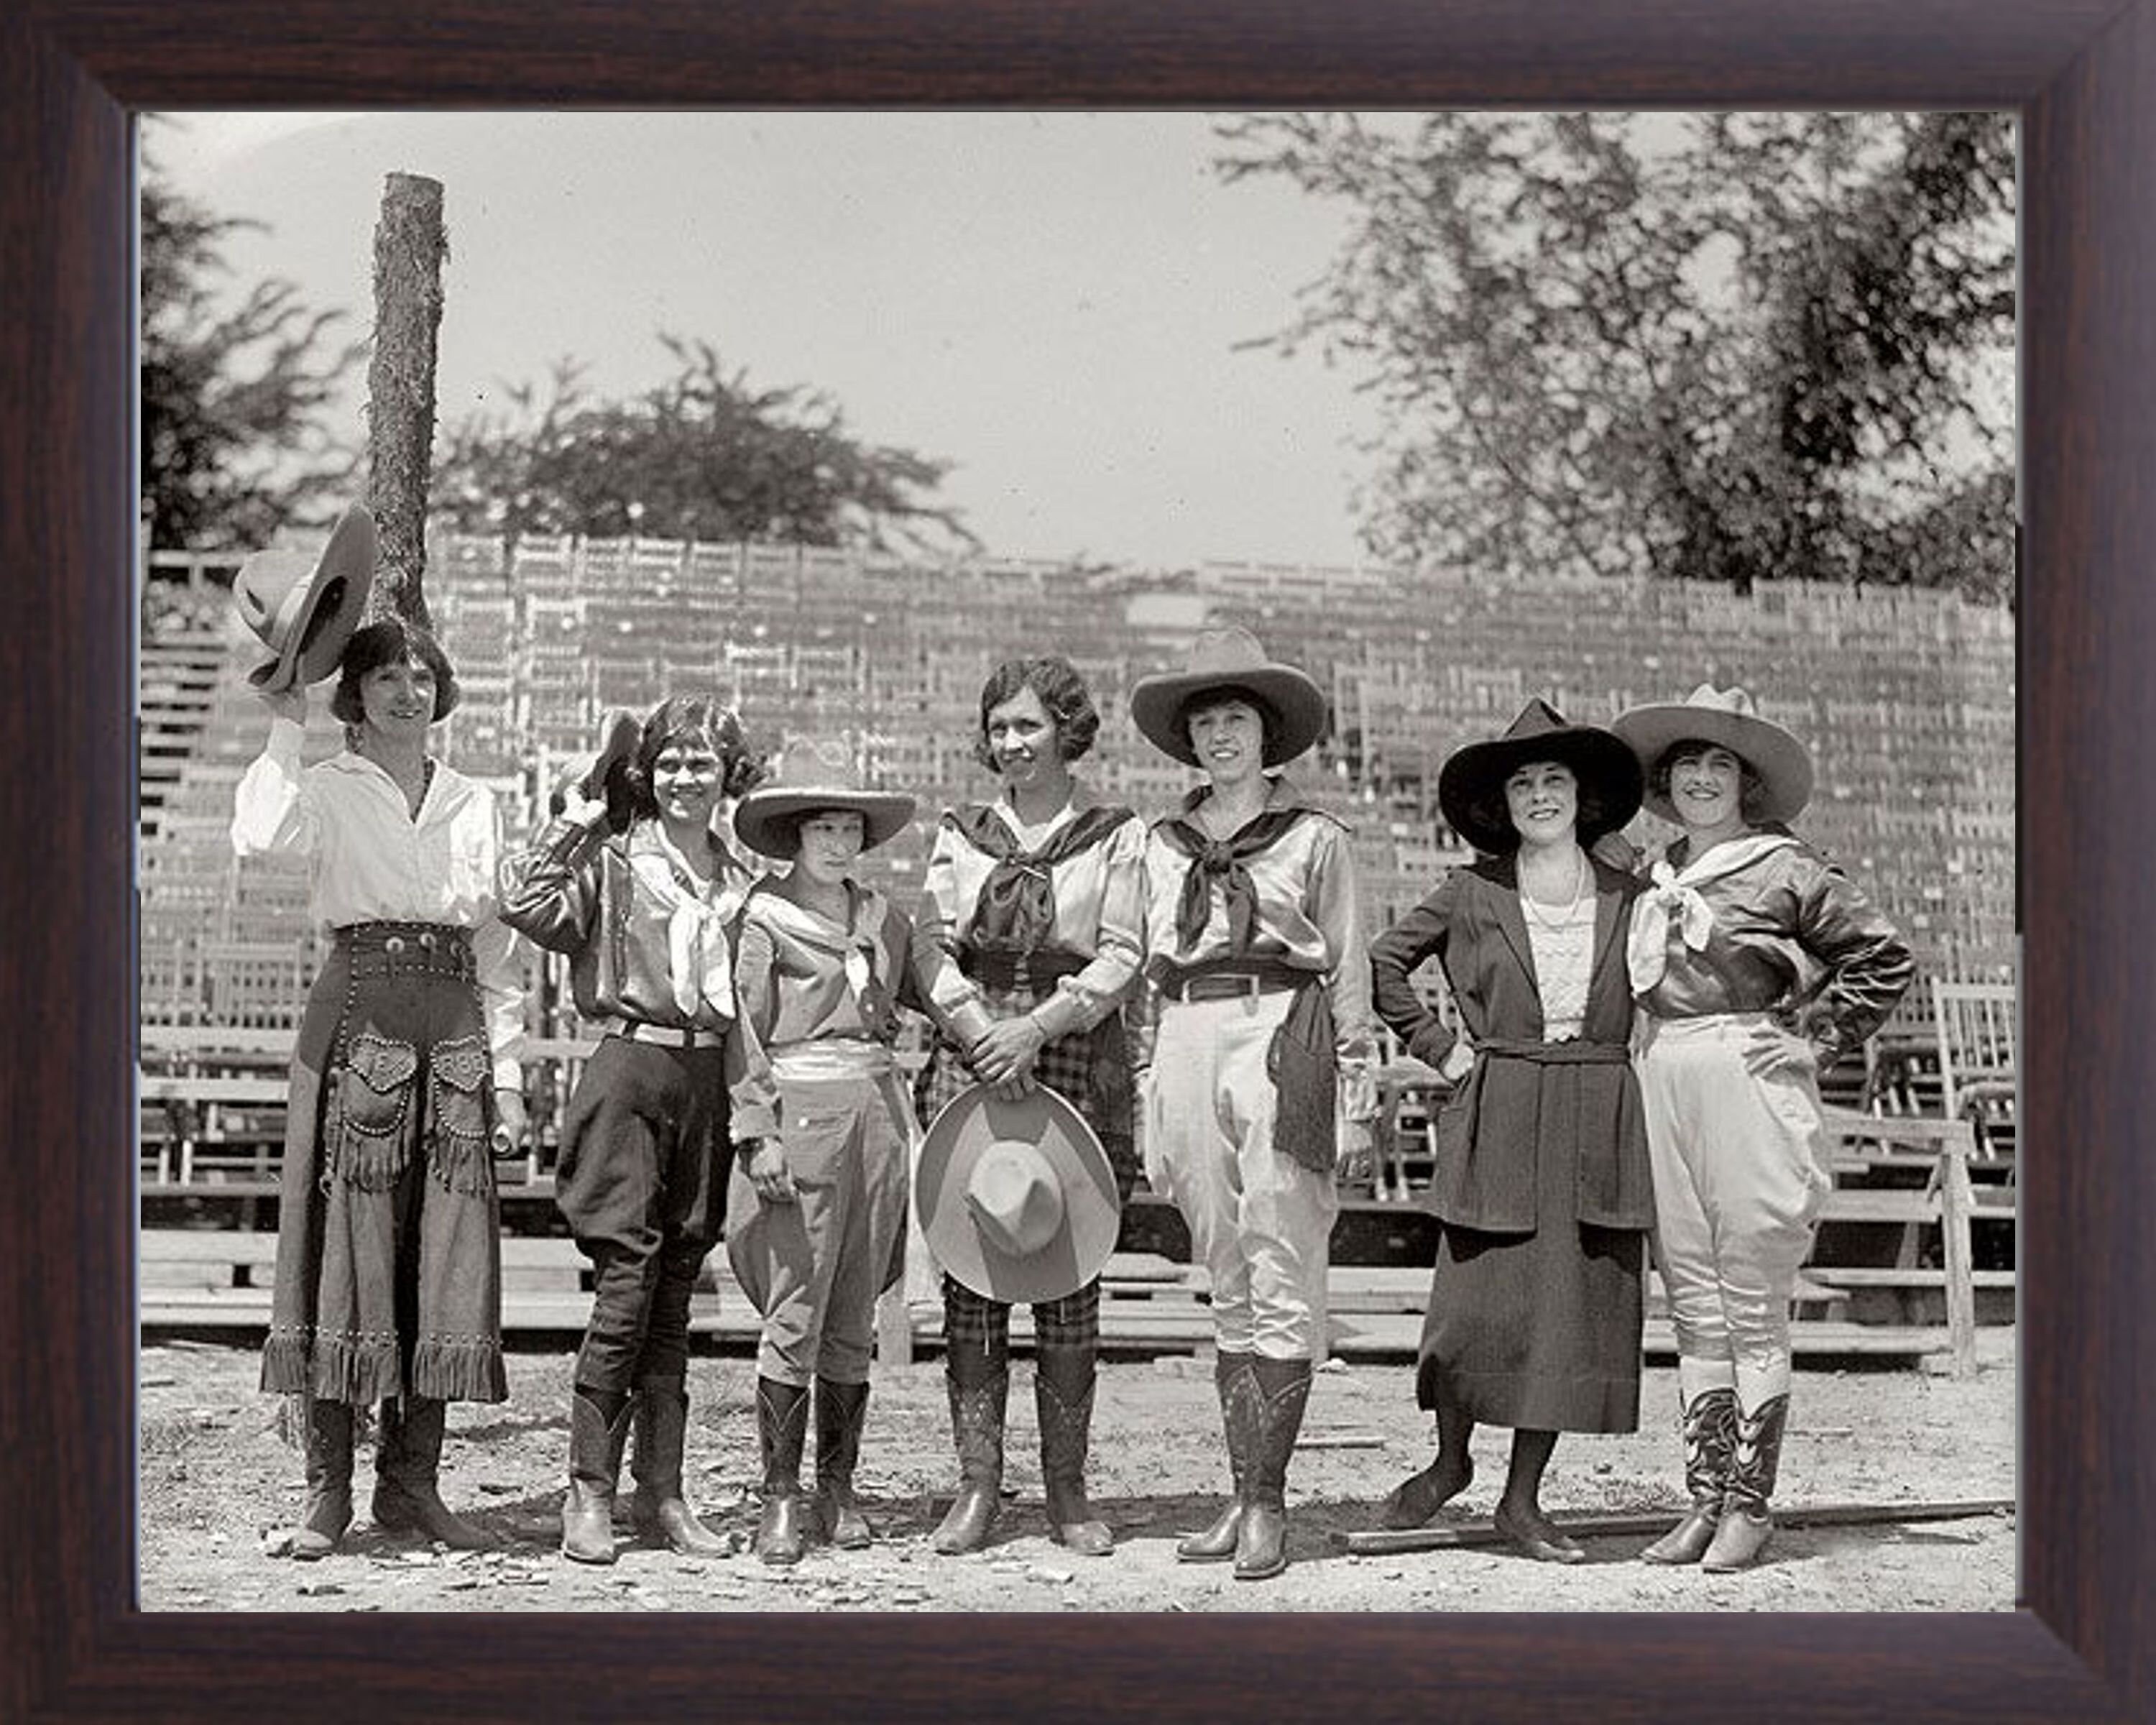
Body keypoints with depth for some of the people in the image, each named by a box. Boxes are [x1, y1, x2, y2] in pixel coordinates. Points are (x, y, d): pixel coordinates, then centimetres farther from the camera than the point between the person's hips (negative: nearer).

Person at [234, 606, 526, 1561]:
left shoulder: (475, 804, 16)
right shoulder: (329, 789, 3)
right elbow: (258, 837, -21)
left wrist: (507, 1075, 11)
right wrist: (284, 728, -14)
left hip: (454, 1032, 4)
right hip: (357, 1012, -4)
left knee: (446, 1255, 2)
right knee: (348, 1240, -5)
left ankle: (411, 1482, 9)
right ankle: (327, 1488, 0)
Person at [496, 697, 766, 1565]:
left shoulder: (742, 878, 14)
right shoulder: (612, 861, 0)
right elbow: (524, 903, -17)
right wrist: (574, 821, -15)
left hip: (709, 1078, 5)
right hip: (630, 1069, -5)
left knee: (675, 1298, 8)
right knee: (625, 1285, -9)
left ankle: (662, 1492, 13)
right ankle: (589, 1493, -2)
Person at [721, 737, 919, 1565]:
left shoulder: (884, 917, 13)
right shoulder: (765, 917, -1)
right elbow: (746, 1031, -4)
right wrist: (758, 1132, -11)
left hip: (878, 1109, 5)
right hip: (801, 1113, -5)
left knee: (854, 1317, 9)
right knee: (793, 1314, -5)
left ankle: (838, 1485, 16)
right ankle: (781, 1496, 1)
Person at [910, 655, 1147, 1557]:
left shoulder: (1117, 835, 7)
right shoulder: (961, 833, 15)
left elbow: (1122, 956, -2)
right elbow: (929, 943, 6)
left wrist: (1039, 1026, -14)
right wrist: (979, 1026, -11)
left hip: (1073, 1058, -2)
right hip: (970, 1053, 2)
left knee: (1068, 1278, -2)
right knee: (970, 1276, -2)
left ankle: (1067, 1489, 6)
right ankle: (977, 1483, 4)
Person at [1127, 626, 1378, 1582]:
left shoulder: (1314, 838, 5)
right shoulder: (1164, 845, 16)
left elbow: (1348, 974, 5)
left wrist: (1355, 1098, 0)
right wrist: (1150, 1105, 14)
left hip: (1282, 1043, -4)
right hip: (1190, 1045, 4)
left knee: (1280, 1280, -6)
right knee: (1229, 1286, 7)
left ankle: (1266, 1501, -5)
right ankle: (1243, 1494, 10)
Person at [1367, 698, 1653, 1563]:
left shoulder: (1628, 897, 7)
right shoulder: (1472, 893, 2)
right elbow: (1380, 963, 10)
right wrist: (1439, 1045, 4)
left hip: (1600, 1124, 2)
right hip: (1497, 1121, -2)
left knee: (1577, 1310, 1)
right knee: (1476, 1304, -6)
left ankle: (1523, 1500, 12)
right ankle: (1450, 1459, 21)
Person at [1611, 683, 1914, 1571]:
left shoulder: (1785, 868, -2)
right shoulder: (1656, 881, 15)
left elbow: (1884, 957, -2)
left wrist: (1816, 1035, -4)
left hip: (1749, 1082, -6)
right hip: (1663, 1084, 6)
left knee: (1753, 1307, -2)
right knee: (1693, 1307, 8)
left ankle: (1749, 1504, 3)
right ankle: (1704, 1498, 12)